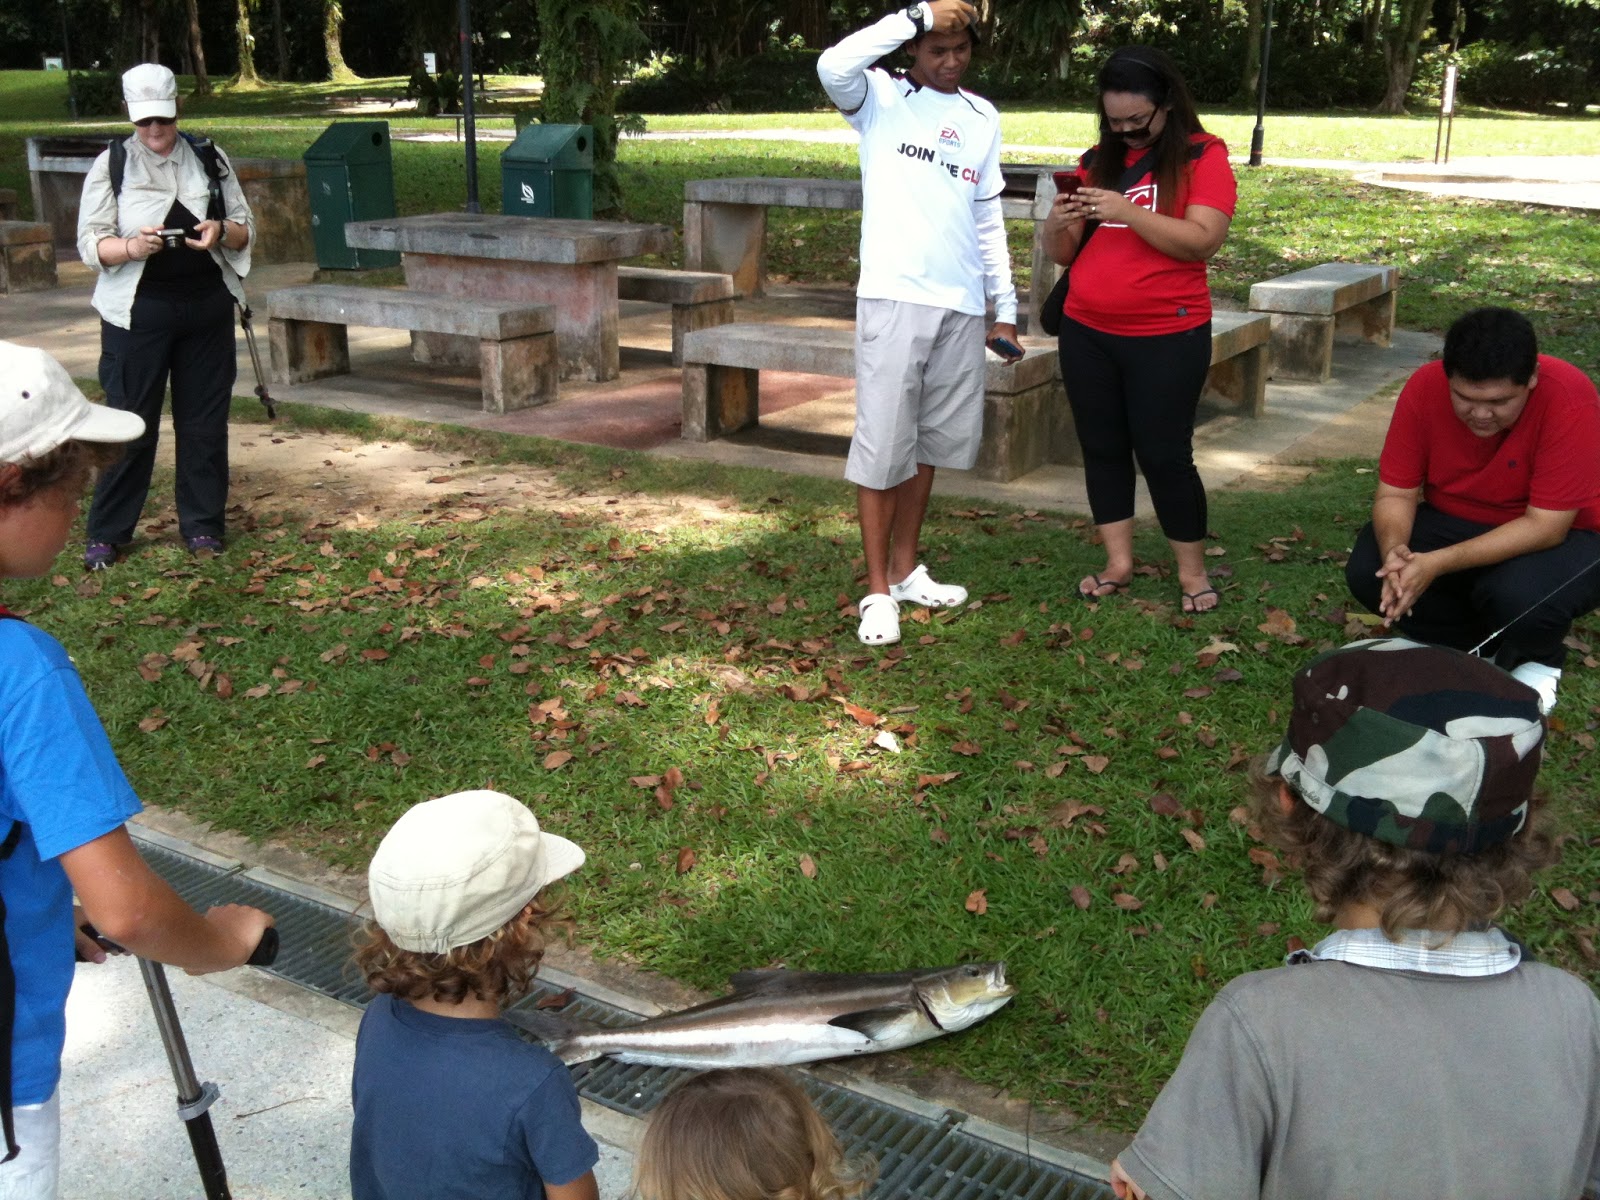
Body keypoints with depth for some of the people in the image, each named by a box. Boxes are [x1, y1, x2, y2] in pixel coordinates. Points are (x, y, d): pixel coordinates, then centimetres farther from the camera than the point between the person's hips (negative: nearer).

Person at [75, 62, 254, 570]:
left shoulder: (211, 159, 7)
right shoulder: (110, 165, 1)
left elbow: (246, 231, 9)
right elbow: (90, 243, -3)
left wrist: (222, 232, -15)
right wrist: (131, 247, -24)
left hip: (206, 306, 2)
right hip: (137, 311, -2)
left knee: (205, 420, 6)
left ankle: (202, 526, 18)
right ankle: (106, 533, 10)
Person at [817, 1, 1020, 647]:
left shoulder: (983, 117, 15)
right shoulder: (880, 98, 1)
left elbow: (988, 219, 17)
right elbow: (833, 66, -22)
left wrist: (1005, 308, 15)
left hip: (961, 306, 5)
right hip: (894, 299, -5)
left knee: (929, 440, 12)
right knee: (882, 445, -3)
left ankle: (906, 570, 25)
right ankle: (878, 591, 6)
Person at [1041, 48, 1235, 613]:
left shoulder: (1203, 156, -5)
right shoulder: (1096, 161, 8)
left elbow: (1201, 241, -18)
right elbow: (1063, 253, 11)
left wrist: (1126, 212, -26)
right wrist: (1058, 222, -12)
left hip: (1166, 338, -5)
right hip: (1086, 333, 5)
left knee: (1164, 454, -2)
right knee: (1102, 449, 9)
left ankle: (1192, 571, 13)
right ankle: (1118, 563, 21)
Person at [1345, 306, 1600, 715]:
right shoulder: (1426, 387, -19)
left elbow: (1546, 526, -29)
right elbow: (1396, 493, -13)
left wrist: (1438, 564, -39)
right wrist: (1395, 551, -36)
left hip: (1562, 536, -4)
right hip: (1453, 523, 4)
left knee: (1521, 595, -36)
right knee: (1367, 570, -22)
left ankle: (1537, 661, 3)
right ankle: (1478, 645, 6)